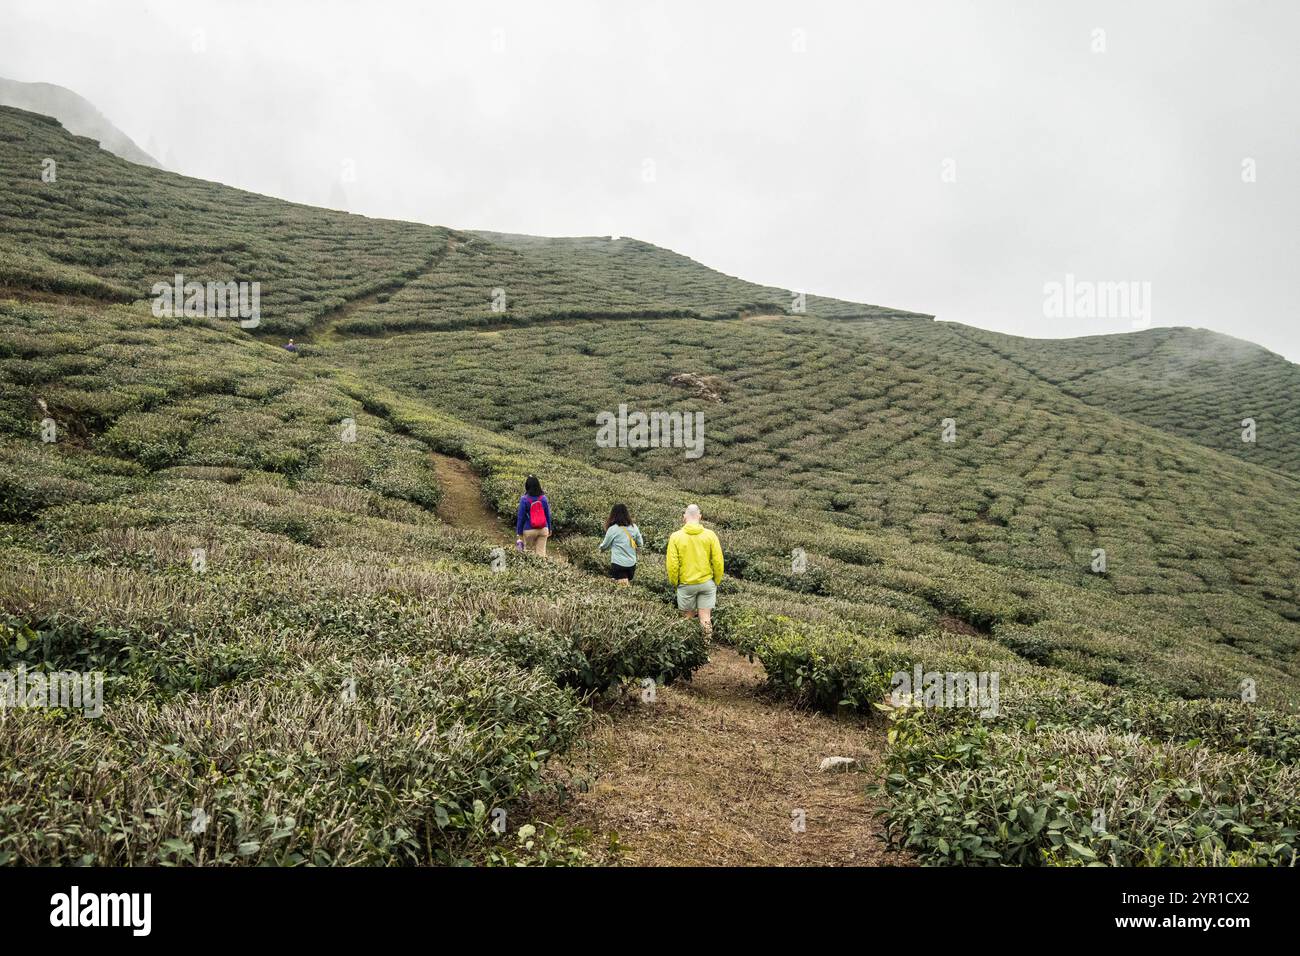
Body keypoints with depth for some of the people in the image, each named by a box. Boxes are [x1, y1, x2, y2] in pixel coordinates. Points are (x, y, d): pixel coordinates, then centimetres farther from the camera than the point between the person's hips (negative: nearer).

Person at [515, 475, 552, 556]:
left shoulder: (524, 499, -13)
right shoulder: (543, 498, -4)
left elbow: (521, 517, -8)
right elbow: (548, 515, 5)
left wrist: (519, 533, 0)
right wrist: (549, 529, 18)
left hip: (529, 531, -2)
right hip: (543, 530, 2)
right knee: (541, 552, 5)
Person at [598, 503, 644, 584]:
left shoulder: (612, 529, -10)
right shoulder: (634, 527, 1)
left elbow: (604, 546, 3)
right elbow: (640, 544, 11)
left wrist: (601, 546, 25)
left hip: (618, 564, -5)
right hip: (632, 564, 5)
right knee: (628, 584, 19)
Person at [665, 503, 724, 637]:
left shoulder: (676, 536, -10)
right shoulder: (710, 535, -7)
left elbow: (672, 564, -10)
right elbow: (718, 561, -5)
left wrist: (674, 583, 5)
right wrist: (716, 582, 8)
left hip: (686, 584, -1)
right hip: (707, 582, 1)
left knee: (689, 617, 13)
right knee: (705, 617, 7)